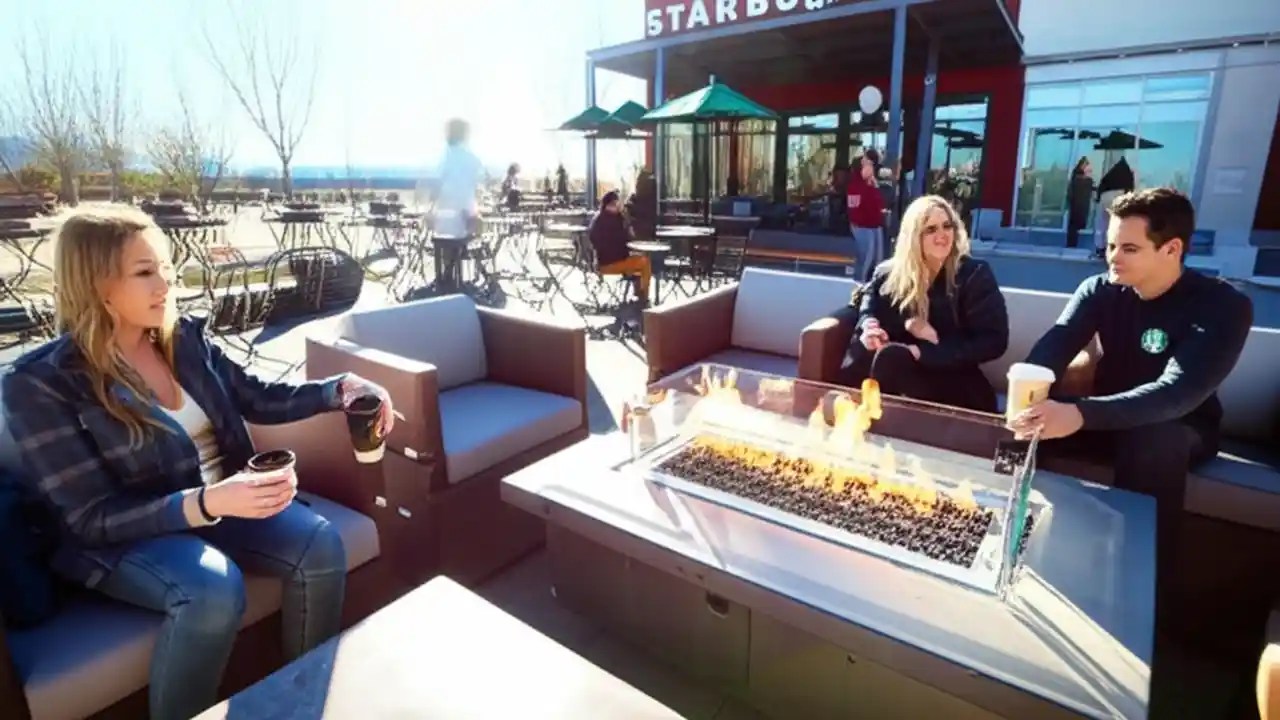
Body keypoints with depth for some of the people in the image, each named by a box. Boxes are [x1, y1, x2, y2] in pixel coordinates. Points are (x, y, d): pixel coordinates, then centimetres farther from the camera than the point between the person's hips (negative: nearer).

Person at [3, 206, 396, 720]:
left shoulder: (184, 338, 0)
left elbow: (259, 399, 10)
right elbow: (92, 518, -18)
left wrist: (339, 389, -9)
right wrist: (208, 502, -36)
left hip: (220, 500, 5)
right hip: (117, 538, -5)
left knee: (321, 546, -19)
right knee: (212, 588, -35)